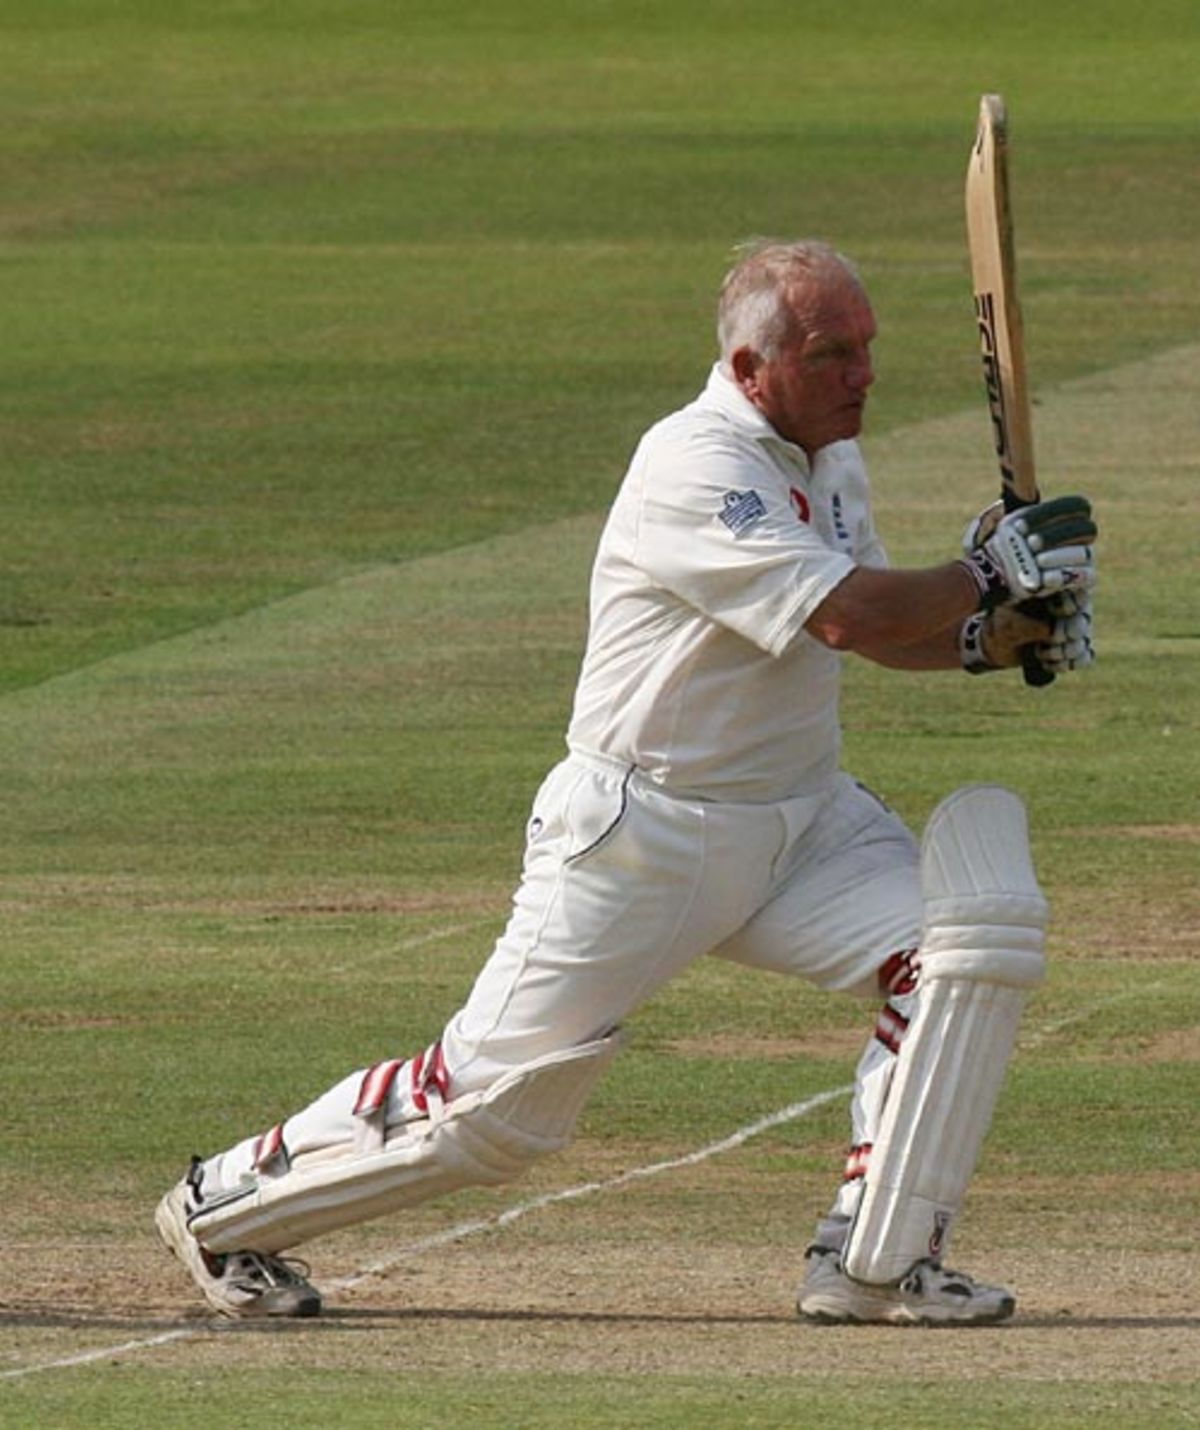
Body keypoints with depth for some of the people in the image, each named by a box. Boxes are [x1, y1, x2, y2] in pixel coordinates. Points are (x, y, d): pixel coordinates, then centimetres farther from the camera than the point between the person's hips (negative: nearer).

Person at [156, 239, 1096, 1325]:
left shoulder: (830, 462, 9)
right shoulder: (695, 468, -21)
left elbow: (886, 627, 20)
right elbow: (845, 616, -28)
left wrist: (1000, 638, 1)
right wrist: (994, 572, -16)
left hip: (801, 818, 8)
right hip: (641, 831, -8)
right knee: (498, 1099, -4)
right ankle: (226, 1205, 15)